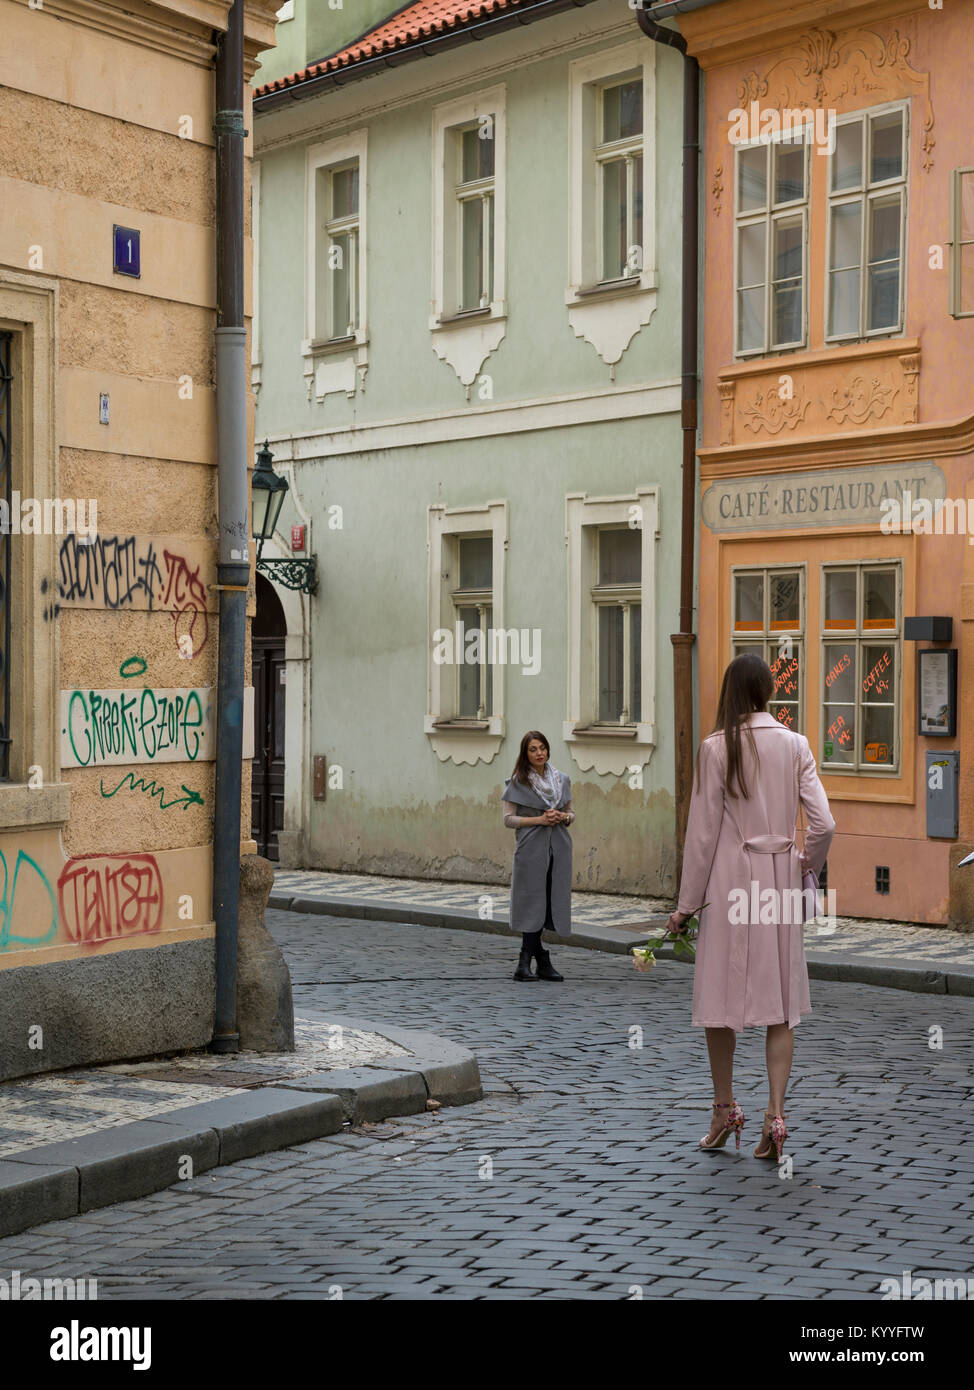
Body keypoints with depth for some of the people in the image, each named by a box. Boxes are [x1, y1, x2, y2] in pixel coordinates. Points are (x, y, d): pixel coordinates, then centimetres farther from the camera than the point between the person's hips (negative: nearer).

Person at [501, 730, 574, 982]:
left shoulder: (562, 780, 12)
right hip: (531, 849, -4)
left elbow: (571, 814, 20)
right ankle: (542, 960, 3)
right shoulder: (518, 782, 0)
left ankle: (526, 962, 6)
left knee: (550, 902, 1)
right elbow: (509, 819, -3)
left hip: (558, 848, 4)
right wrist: (539, 820, -13)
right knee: (532, 902, -5)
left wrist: (564, 817, -3)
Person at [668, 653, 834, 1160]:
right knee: (780, 1002, 8)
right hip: (781, 880, 3)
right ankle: (775, 1115, 3)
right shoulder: (795, 745, 1)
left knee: (721, 995, 10)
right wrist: (807, 864, 16)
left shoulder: (716, 748, -7)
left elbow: (703, 831, -6)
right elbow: (824, 824, -4)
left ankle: (725, 1108, 20)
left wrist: (687, 903, 1)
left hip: (731, 879, -3)